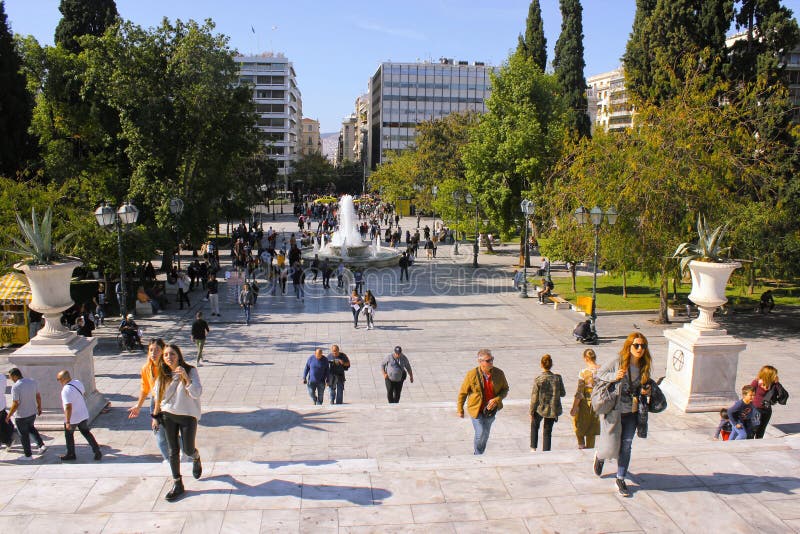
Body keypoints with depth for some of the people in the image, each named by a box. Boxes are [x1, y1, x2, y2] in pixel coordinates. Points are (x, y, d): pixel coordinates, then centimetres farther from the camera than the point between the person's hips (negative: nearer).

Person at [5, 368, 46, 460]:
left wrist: (9, 415, -9)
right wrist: (39, 407, 19)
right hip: (33, 413, 6)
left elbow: (15, 404, -22)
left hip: (21, 416, -6)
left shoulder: (15, 387, -24)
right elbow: (38, 397, 5)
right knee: (30, 428, 30)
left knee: (24, 435, 11)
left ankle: (28, 455, 23)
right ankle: (41, 445, 21)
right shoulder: (33, 381, -4)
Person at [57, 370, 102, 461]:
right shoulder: (78, 382, -3)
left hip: (72, 418, -7)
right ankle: (97, 451, 12)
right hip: (84, 415, 7)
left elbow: (68, 407, -29)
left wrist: (67, 422, -25)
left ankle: (71, 454, 31)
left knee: (69, 435, 16)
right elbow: (83, 392, 16)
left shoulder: (66, 390, -28)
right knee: (86, 433, 18)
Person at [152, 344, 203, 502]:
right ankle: (177, 484, 19)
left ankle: (196, 459, 39)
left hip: (188, 415, -3)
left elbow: (197, 393, -20)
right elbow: (158, 397, 11)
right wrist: (155, 416, 11)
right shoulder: (162, 375, 0)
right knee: (173, 451, 6)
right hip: (168, 415, 3)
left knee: (188, 450, 2)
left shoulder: (190, 371, -11)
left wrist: (186, 377, -30)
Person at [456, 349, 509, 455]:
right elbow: (463, 392, -6)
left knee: (485, 435, 18)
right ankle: (477, 455, 19)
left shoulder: (499, 373, -10)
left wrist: (496, 400, -16)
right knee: (481, 434, -7)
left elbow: (505, 389, 2)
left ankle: (479, 453, 43)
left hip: (491, 410, 3)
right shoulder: (472, 374, -17)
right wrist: (460, 409, -1)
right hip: (477, 410, -3)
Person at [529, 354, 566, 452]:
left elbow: (534, 398, -12)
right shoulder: (557, 378, -10)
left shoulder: (538, 380, -17)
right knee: (548, 431, 15)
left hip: (540, 408, -2)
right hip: (553, 409, 2)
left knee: (534, 425, 26)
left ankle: (533, 448, 23)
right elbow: (563, 393, 0)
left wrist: (531, 412, -1)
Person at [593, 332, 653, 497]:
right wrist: (613, 377, -23)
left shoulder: (644, 366, 2)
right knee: (611, 448, 3)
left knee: (626, 447, 6)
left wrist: (645, 391, -4)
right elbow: (597, 375, -7)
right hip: (613, 412, -4)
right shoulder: (617, 363, -14)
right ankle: (600, 456, 39)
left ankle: (620, 479, 20)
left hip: (631, 413, 4)